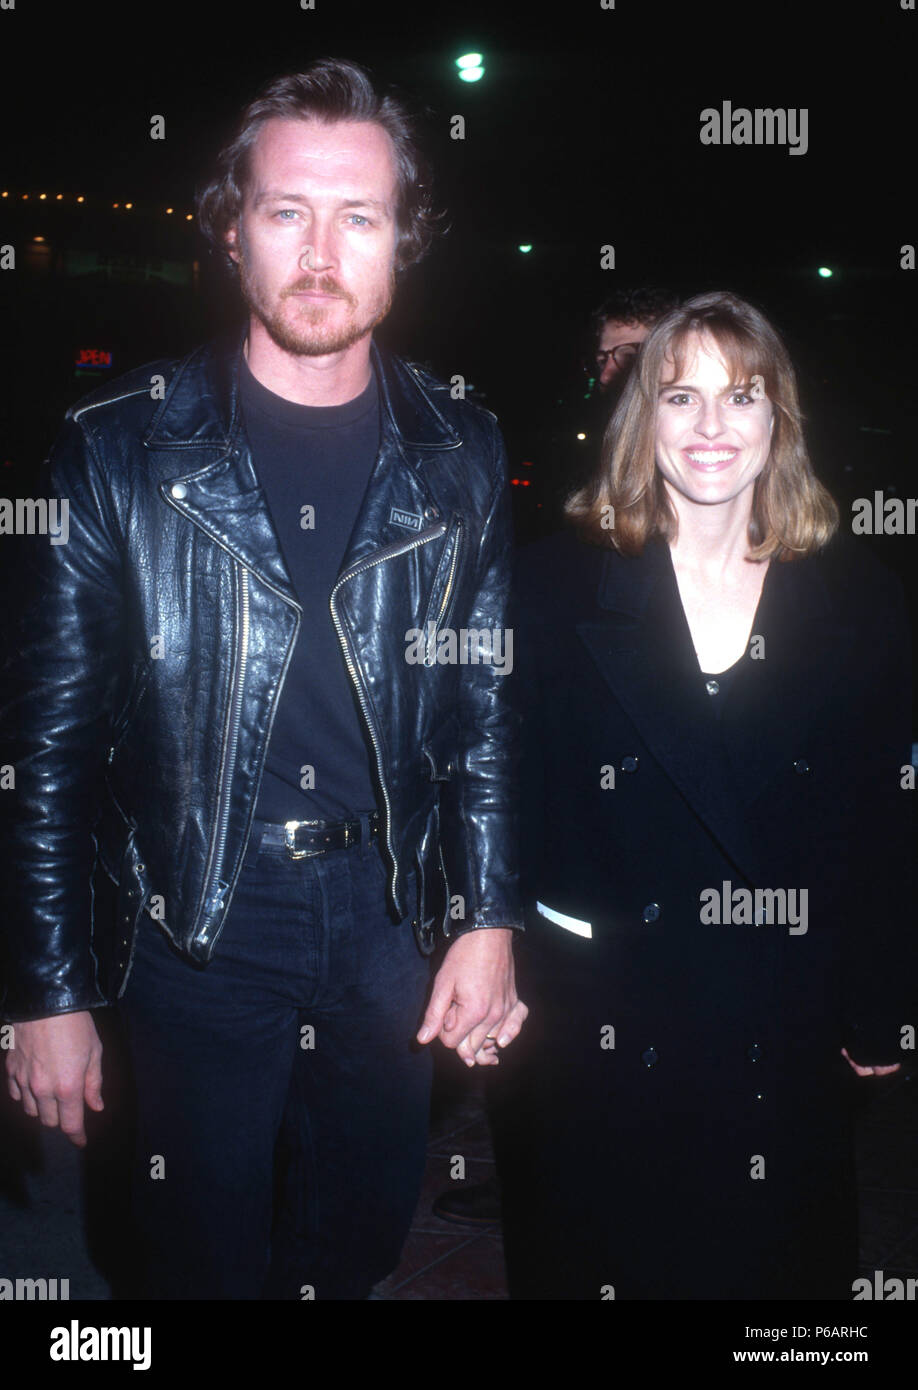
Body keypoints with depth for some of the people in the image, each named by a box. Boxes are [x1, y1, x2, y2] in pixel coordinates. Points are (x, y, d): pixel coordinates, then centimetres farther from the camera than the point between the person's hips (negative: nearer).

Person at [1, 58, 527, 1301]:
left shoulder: (460, 458, 0)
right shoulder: (120, 450, -8)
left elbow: (487, 704, 5)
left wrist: (488, 920, 0)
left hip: (387, 920, 3)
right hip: (196, 924, -2)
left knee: (362, 1240, 21)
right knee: (207, 1256, 15)